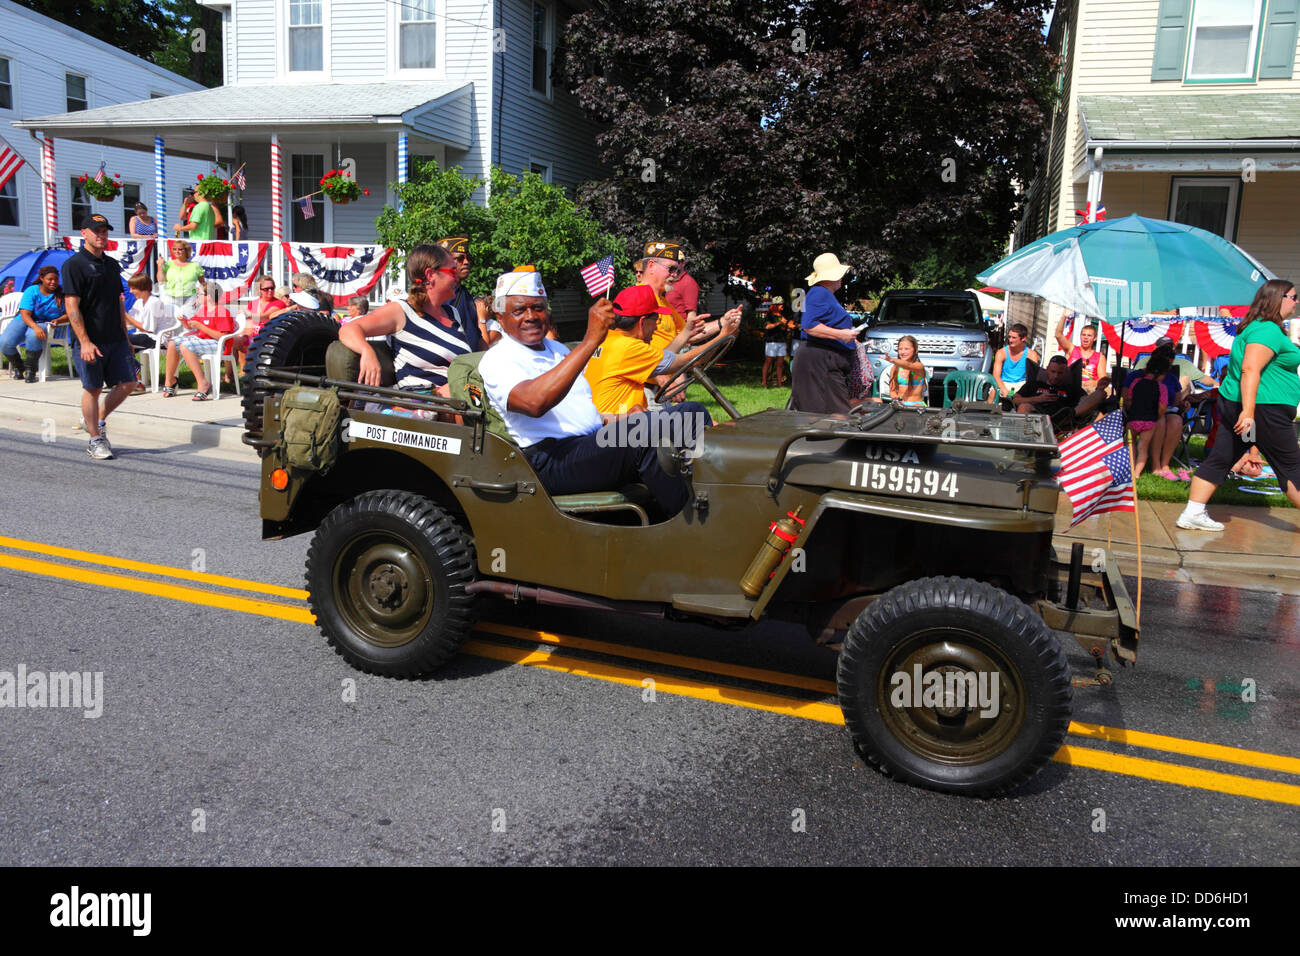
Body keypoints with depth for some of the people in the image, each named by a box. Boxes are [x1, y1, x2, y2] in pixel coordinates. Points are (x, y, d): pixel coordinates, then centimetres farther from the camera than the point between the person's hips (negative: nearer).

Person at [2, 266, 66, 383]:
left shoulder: (61, 294, -1)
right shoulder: (32, 291, -6)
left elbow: (68, 314, 2)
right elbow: (25, 315, -15)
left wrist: (58, 320, -22)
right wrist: (36, 327, -36)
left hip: (45, 324, -1)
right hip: (23, 321, 1)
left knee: (33, 336, -38)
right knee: (5, 342, -26)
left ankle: (30, 370, -17)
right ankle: (18, 368, 6)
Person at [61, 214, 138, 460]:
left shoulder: (112, 264, 15)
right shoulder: (74, 264, -7)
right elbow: (71, 305, -13)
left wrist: (125, 336, 18)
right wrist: (85, 342, -19)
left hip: (116, 340, 6)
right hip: (90, 342, -6)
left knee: (127, 384, 4)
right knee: (92, 389, 1)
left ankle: (99, 421, 25)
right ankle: (95, 440, 12)